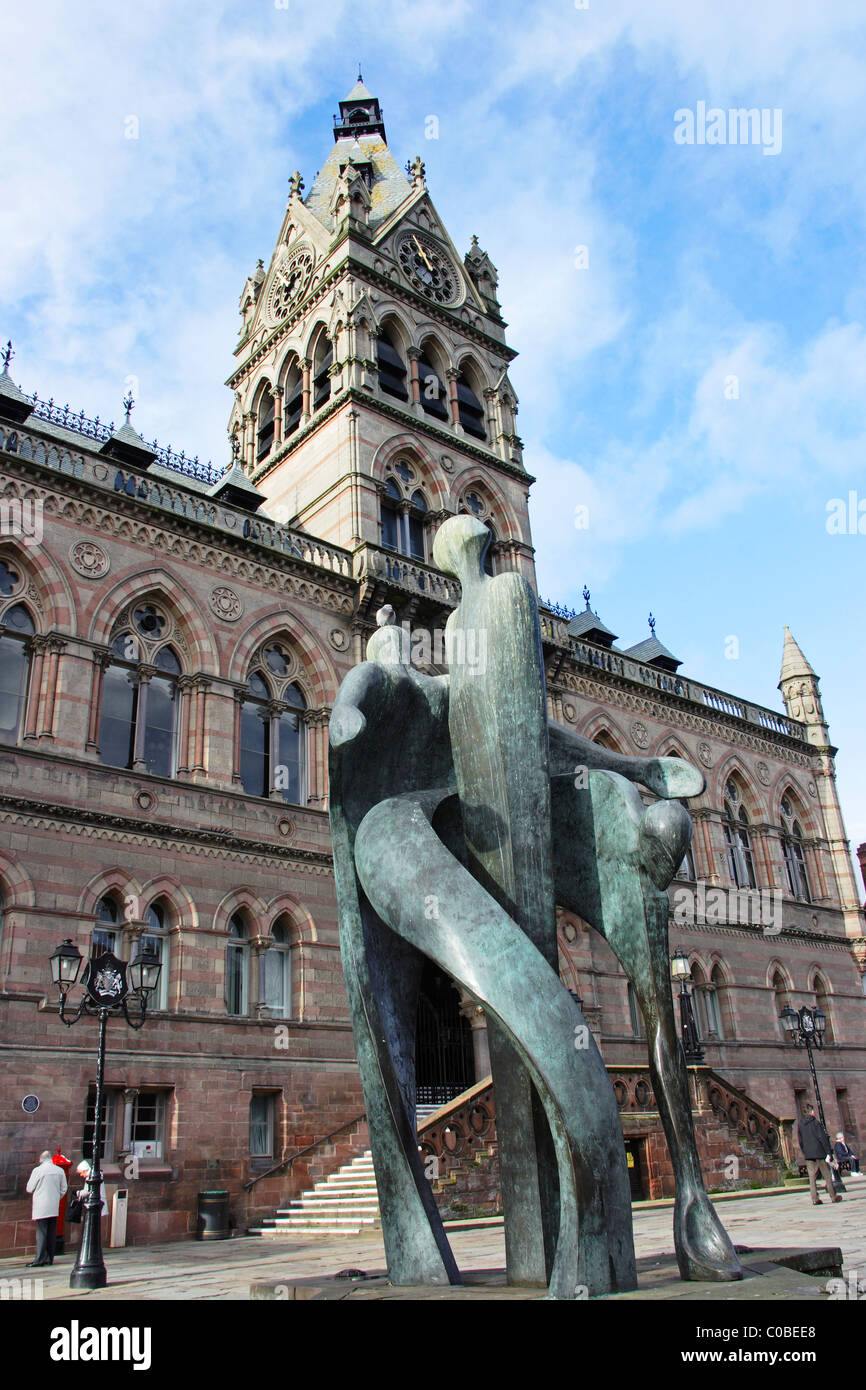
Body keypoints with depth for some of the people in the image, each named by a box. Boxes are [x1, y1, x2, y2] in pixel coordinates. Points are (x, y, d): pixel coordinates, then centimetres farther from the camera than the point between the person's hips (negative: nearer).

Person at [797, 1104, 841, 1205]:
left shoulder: (800, 1125, 9)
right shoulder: (816, 1122, -6)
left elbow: (800, 1141, 11)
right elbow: (823, 1138, -11)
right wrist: (828, 1152, -9)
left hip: (808, 1155, 4)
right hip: (819, 1153, -4)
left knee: (812, 1177, 3)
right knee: (827, 1175, 8)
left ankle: (815, 1199, -2)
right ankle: (833, 1196, 14)